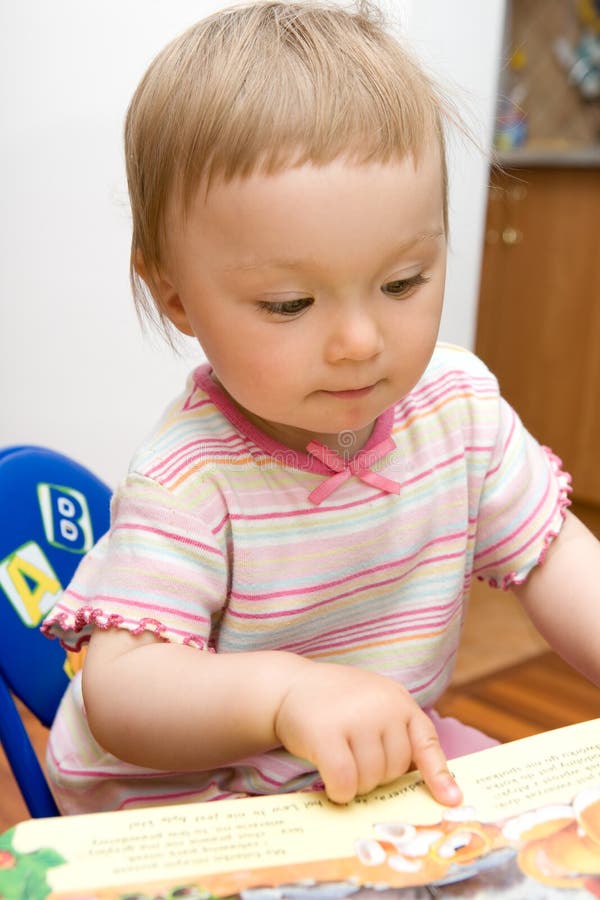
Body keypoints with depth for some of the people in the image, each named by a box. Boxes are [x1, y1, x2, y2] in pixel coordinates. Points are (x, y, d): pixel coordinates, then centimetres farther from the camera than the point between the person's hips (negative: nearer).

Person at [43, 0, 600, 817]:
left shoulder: (459, 402, -11)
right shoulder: (189, 478, -27)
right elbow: (117, 690, -30)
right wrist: (282, 689, -48)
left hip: (399, 754, 5)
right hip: (196, 792, -4)